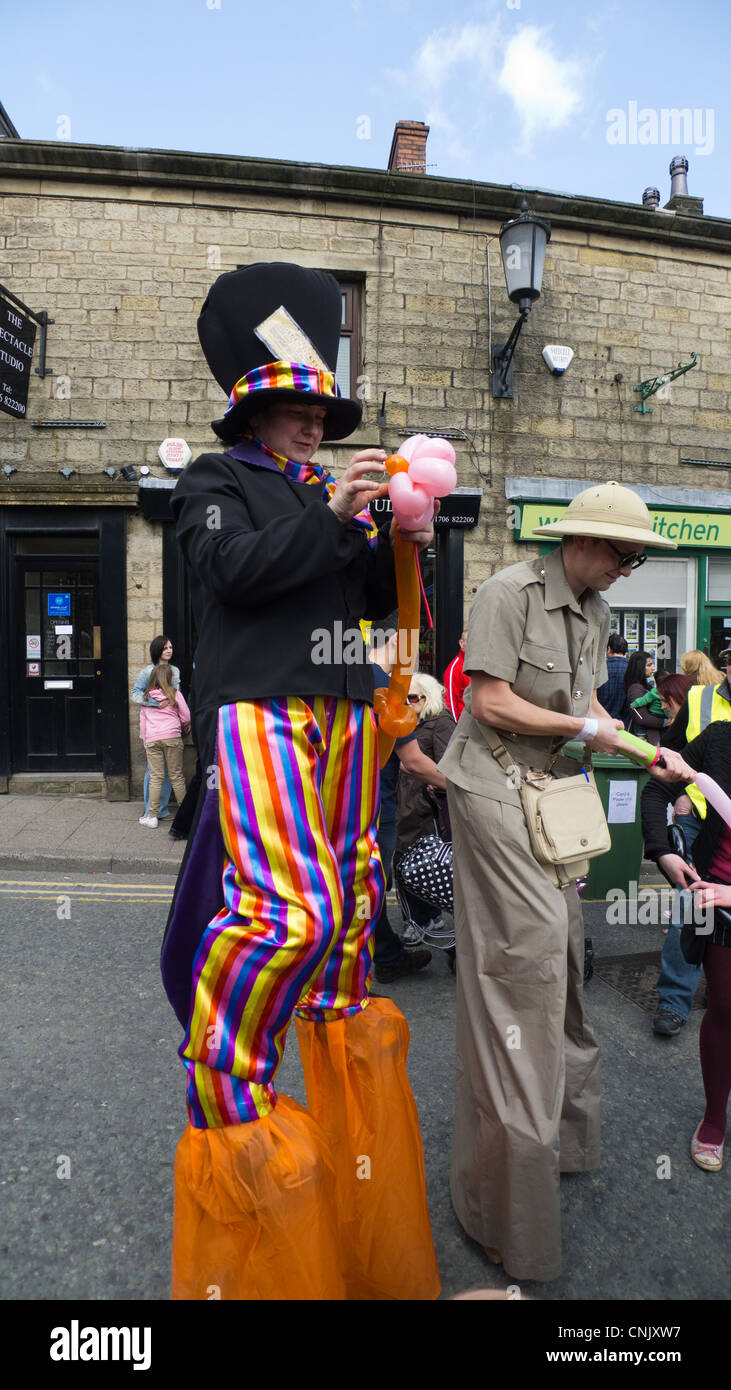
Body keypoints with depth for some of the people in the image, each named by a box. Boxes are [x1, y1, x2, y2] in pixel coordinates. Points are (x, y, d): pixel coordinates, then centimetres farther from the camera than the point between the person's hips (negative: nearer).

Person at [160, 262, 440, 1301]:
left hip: (341, 711, 7)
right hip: (261, 708, -7)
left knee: (351, 893, 14)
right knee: (289, 907, -19)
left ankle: (338, 1023, 35)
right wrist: (331, 512, -12)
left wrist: (401, 545, 4)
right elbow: (238, 569, -13)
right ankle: (224, 1086, -1)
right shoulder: (216, 481, 7)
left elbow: (367, 600, 20)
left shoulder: (330, 492, 23)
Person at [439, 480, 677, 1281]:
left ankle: (557, 1130, 37)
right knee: (527, 948, -7)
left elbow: (588, 706, 15)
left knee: (558, 946, 15)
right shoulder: (509, 592, -15)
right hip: (496, 786, -8)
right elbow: (490, 703, -19)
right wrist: (583, 727, -13)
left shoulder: (593, 610, 12)